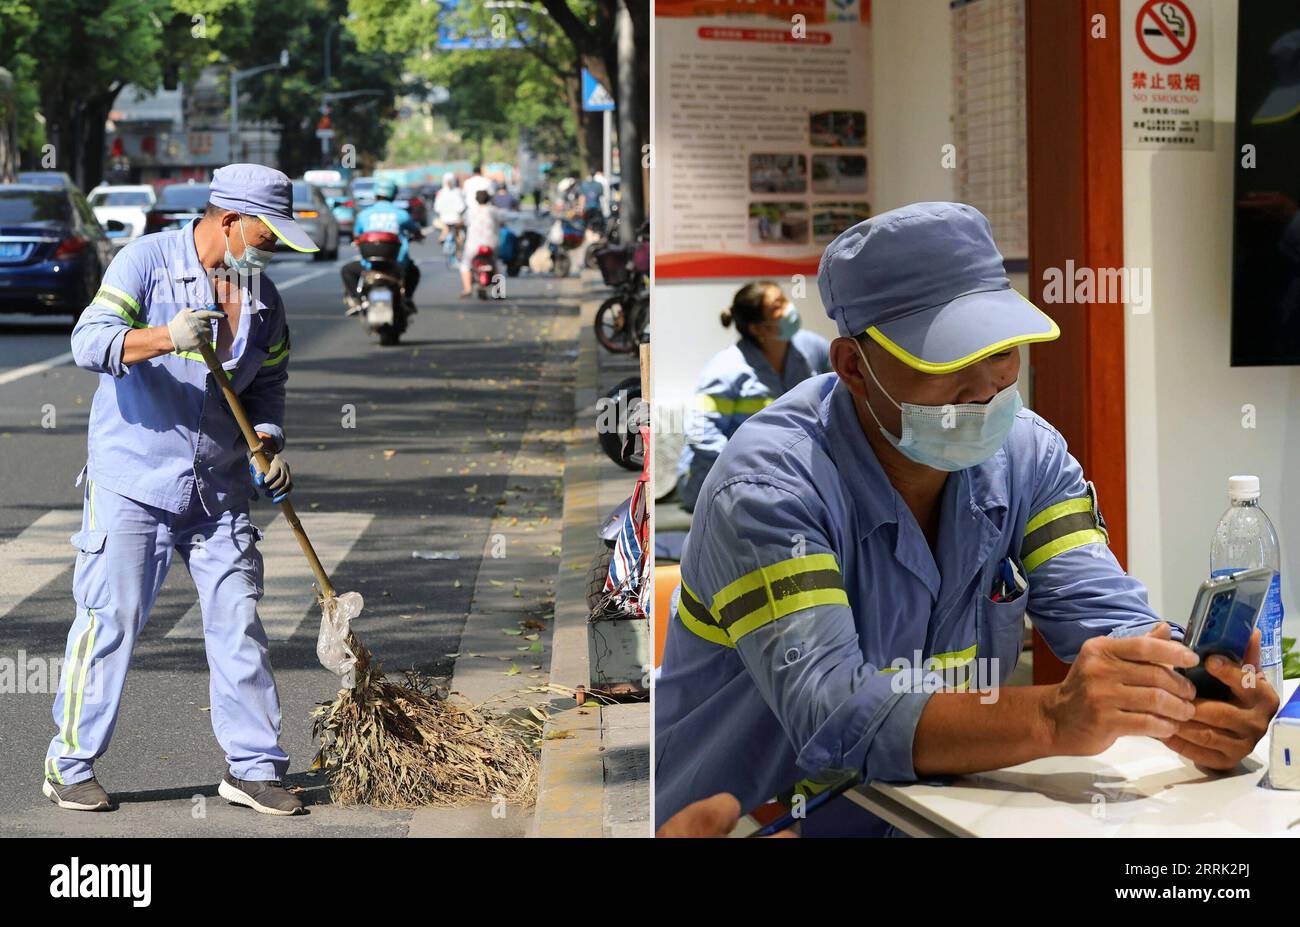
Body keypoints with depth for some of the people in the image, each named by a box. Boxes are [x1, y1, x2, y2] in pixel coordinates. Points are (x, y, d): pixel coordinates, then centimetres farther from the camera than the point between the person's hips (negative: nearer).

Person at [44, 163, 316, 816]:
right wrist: (165, 338, -35)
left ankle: (253, 766, 12)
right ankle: (69, 765, 10)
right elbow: (89, 342, -19)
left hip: (220, 489, 5)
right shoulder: (147, 261, -8)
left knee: (238, 622, 3)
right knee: (109, 620, -4)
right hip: (132, 478, -5)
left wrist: (270, 443, -1)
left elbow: (267, 383, 18)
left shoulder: (262, 295, 9)